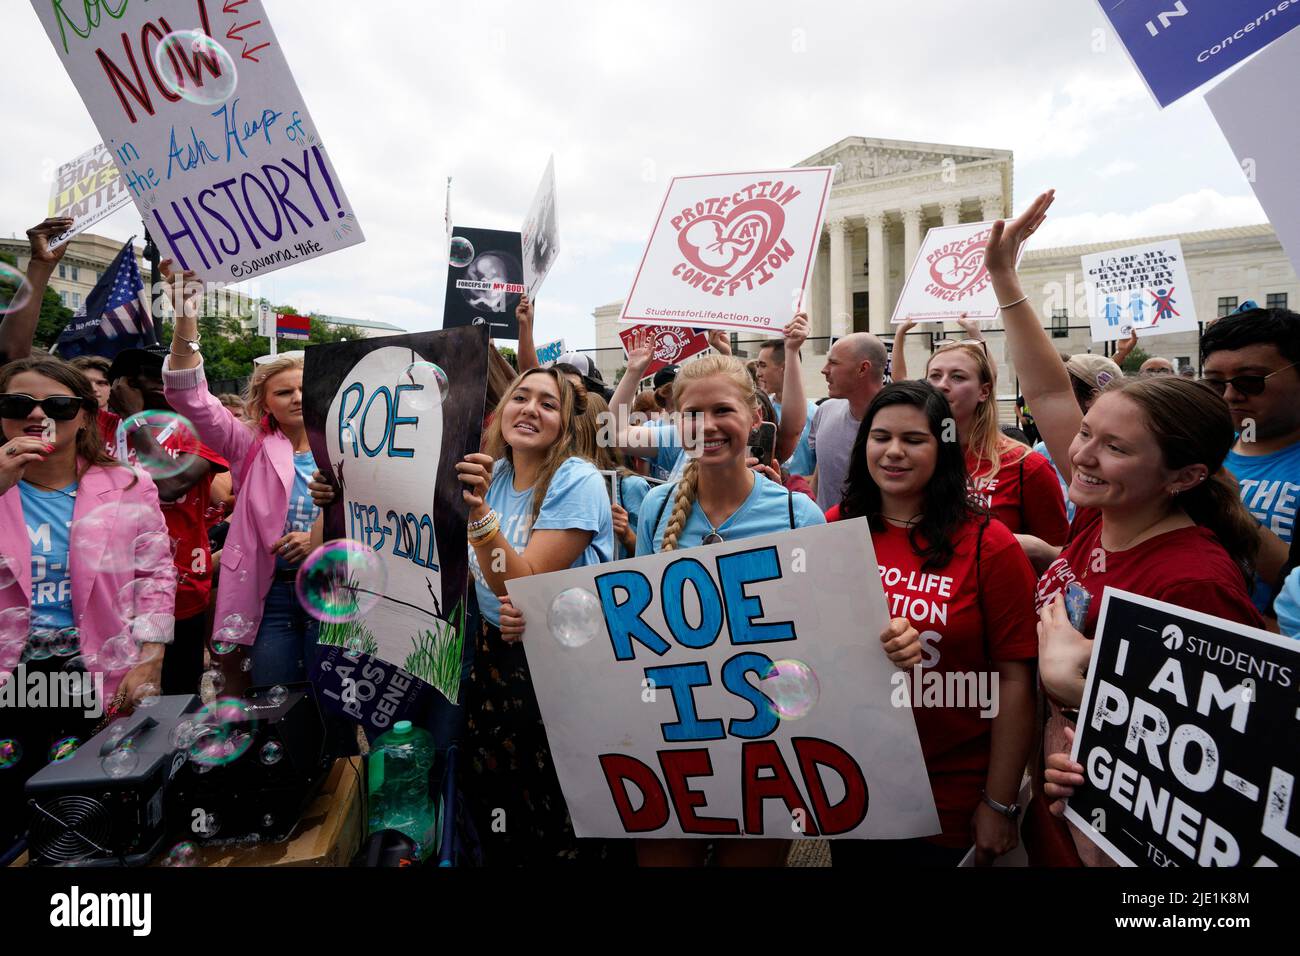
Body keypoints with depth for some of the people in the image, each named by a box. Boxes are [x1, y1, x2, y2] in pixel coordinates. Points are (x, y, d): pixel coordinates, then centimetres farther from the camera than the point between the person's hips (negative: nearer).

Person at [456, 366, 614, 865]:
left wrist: (478, 509, -36)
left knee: (556, 828, 6)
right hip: (493, 655, 6)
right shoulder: (490, 472, 0)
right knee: (489, 804, 21)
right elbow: (487, 581, 0)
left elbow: (521, 587, -25)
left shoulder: (577, 481, -19)